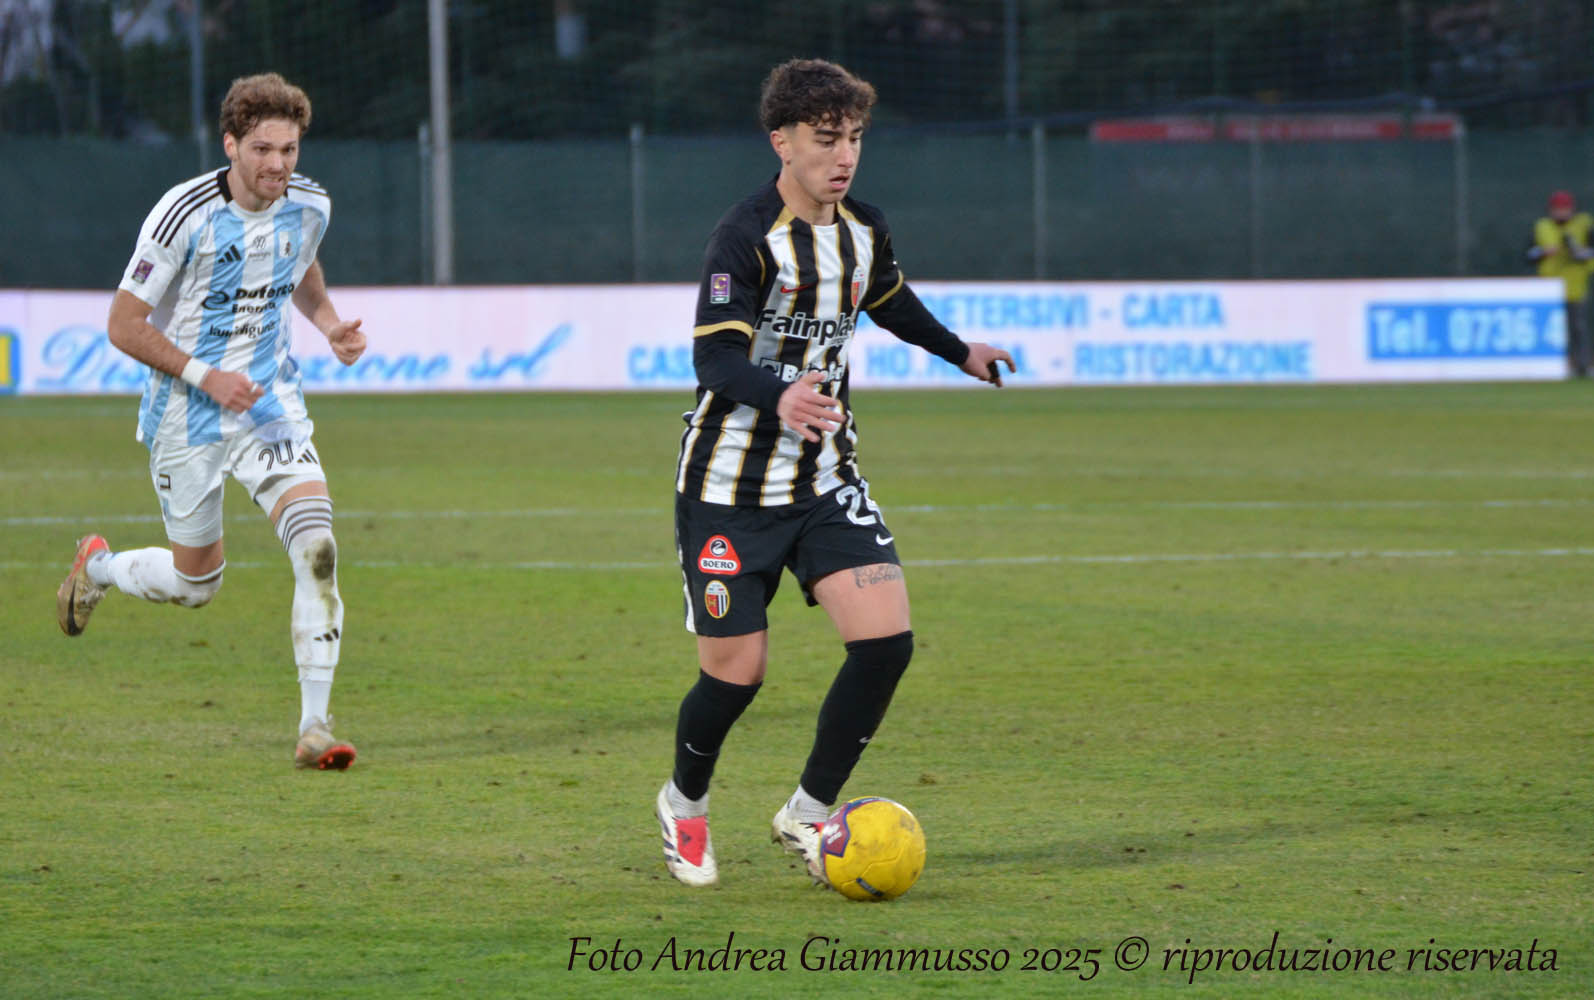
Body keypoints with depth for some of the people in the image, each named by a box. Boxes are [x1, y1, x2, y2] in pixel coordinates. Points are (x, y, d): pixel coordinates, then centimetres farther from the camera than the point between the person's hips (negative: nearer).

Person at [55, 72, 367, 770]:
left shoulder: (309, 205, -4)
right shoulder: (184, 215, -21)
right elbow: (123, 326, -14)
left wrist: (330, 323, 3)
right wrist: (206, 377, -21)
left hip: (271, 402, 3)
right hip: (187, 417, -3)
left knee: (317, 546, -19)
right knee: (197, 583, 10)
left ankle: (314, 728, -16)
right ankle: (97, 567, 45)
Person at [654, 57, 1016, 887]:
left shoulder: (863, 231, 3)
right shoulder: (746, 236, -18)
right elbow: (716, 357, -28)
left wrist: (959, 352, 37)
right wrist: (779, 399, -47)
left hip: (825, 480, 6)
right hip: (730, 486, -6)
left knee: (886, 638, -12)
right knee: (738, 670, -4)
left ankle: (807, 813, 5)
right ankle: (683, 804, 28)